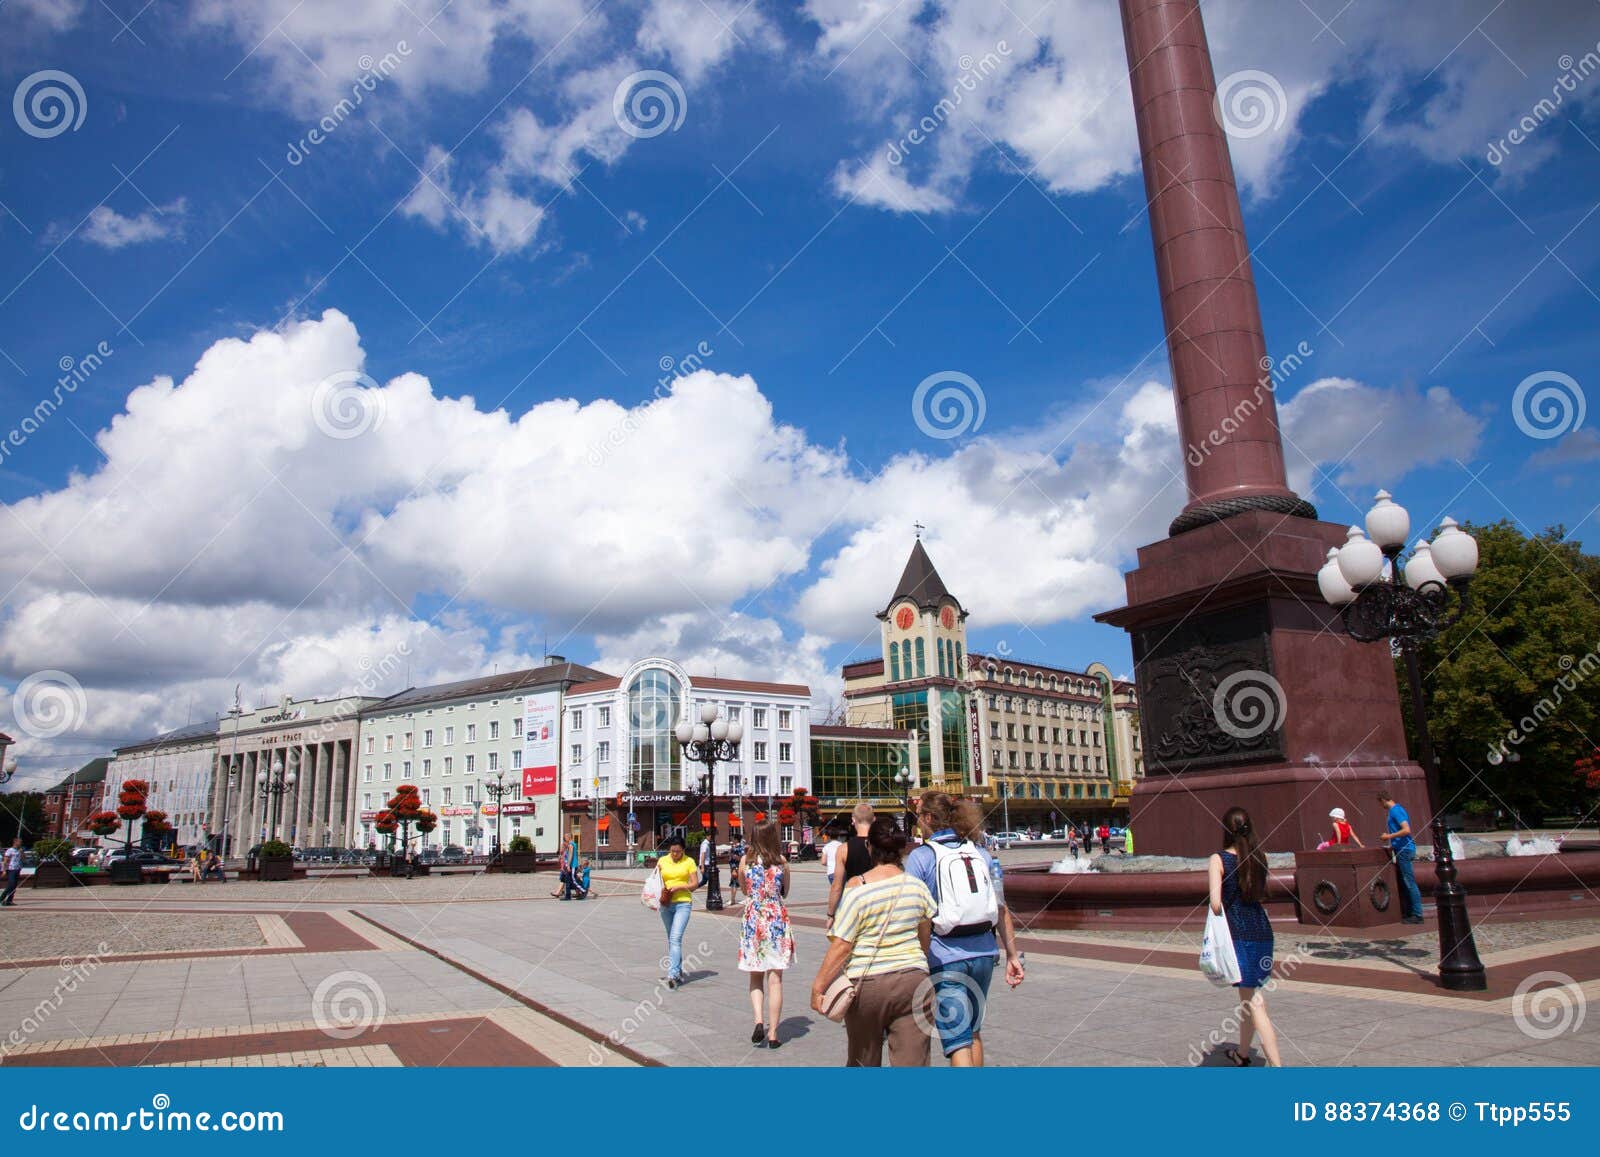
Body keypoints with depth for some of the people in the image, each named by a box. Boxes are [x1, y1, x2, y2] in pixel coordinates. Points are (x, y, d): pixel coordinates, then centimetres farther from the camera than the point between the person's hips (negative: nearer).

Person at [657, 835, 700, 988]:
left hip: (683, 903, -4)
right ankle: (679, 970, 26)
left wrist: (678, 886, -15)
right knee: (671, 939, 12)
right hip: (666, 904, 4)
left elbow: (695, 884, -2)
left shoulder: (689, 862, -1)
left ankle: (672, 974, -19)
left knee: (675, 938, -15)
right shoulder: (662, 861, 7)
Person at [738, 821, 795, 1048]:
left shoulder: (745, 861, -2)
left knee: (755, 977, 15)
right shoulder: (781, 861, -4)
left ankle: (759, 1021, -5)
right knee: (775, 979, 4)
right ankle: (772, 1034, 6)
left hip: (752, 919, 1)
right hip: (777, 919, -1)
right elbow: (785, 893, 10)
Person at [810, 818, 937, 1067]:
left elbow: (841, 946, -13)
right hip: (913, 981, 3)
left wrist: (818, 986, -5)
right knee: (912, 1063, 3)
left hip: (867, 985, -2)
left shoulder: (857, 888, -11)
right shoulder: (917, 886, 2)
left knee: (863, 1061, 17)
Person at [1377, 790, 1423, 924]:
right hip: (1401, 850, 10)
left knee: (1409, 883, -7)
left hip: (1404, 851, -10)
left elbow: (1406, 830, -24)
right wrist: (1392, 845, 24)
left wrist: (1389, 836, -16)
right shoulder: (1395, 810, 15)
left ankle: (1417, 915, -4)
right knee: (1403, 884, 13)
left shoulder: (1395, 811, -15)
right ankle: (1407, 913, 18)